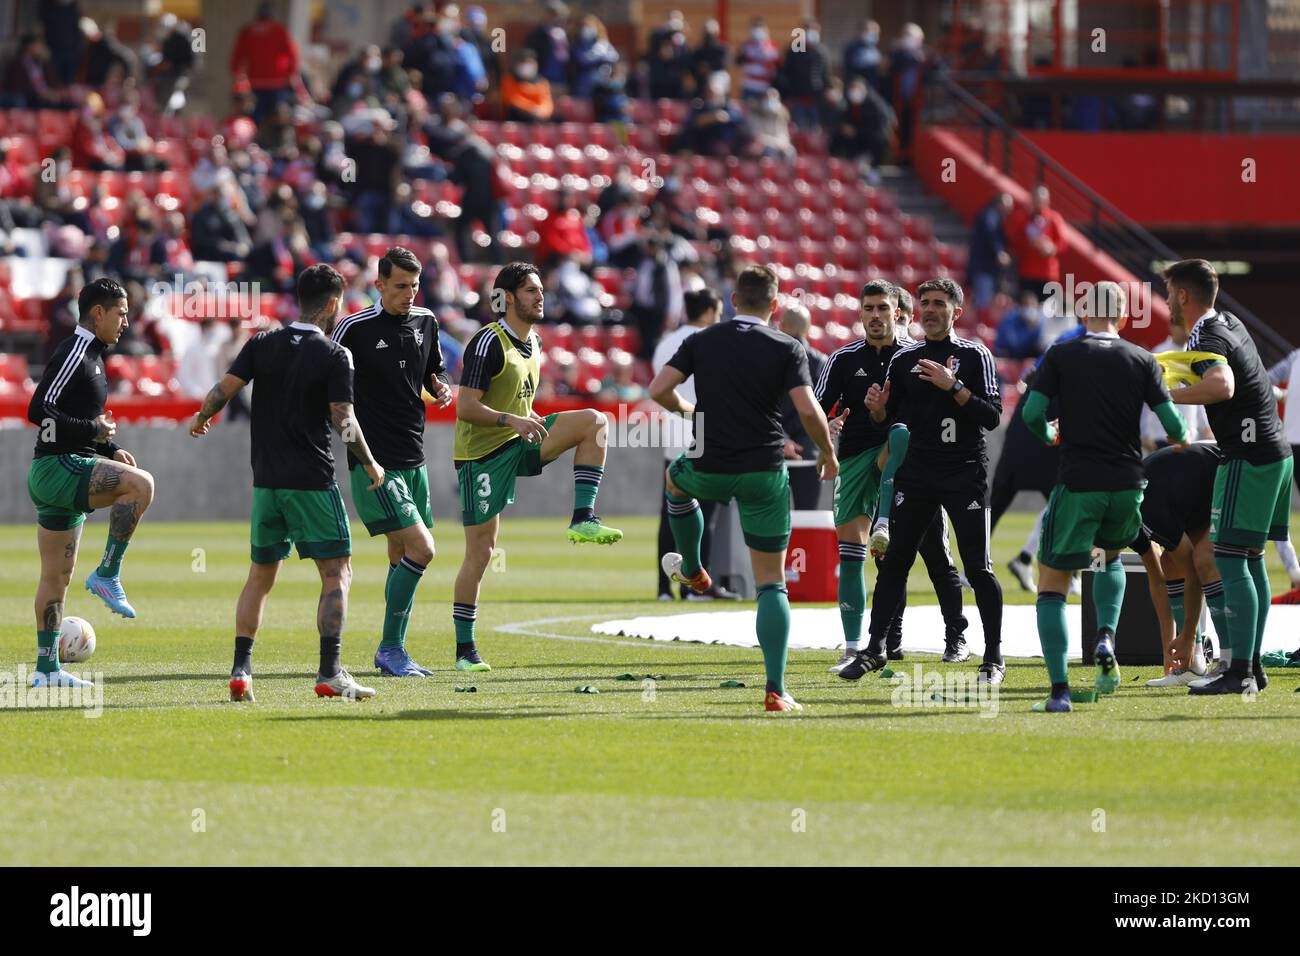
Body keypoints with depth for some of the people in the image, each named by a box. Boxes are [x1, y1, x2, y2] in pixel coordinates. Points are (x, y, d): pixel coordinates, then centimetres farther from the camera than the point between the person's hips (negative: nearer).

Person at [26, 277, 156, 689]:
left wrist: (109, 449, 12)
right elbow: (39, 411, -21)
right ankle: (107, 576, -21)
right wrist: (95, 431, -18)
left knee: (57, 576, 11)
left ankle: (47, 669, 13)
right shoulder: (73, 353, -12)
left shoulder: (91, 355, 20)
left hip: (64, 472, 11)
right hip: (57, 467, -11)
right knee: (140, 484, -27)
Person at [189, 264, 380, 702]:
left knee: (260, 576, 14)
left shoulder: (262, 345, 4)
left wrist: (200, 419, 17)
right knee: (336, 573, 1)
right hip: (312, 481, -4)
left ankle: (241, 669, 4)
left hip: (267, 481, 5)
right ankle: (330, 674, -9)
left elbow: (224, 389, -3)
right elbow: (344, 423, -13)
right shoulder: (334, 356, -7)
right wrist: (370, 465, 2)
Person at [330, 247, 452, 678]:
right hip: (374, 461, -7)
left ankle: (393, 652, 19)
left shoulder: (425, 321, 8)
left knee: (403, 556, 10)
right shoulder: (356, 328, -11)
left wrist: (443, 386, 2)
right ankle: (390, 649, -7)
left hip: (413, 460, 7)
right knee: (420, 548, -16)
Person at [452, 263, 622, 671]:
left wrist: (533, 423, 9)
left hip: (519, 443, 7)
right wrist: (511, 420, -32)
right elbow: (465, 408, -21)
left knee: (594, 421, -11)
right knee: (480, 551, -6)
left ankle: (583, 519, -15)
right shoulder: (488, 343, -16)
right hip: (482, 452, -7)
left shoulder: (533, 342, 11)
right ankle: (465, 650, 3)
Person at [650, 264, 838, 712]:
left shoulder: (701, 342, 2)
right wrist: (828, 453, 3)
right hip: (764, 473, -1)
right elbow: (807, 409, -15)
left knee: (677, 479, 41)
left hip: (708, 469, 1)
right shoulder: (787, 349, -4)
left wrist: (685, 409, 18)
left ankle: (692, 570, 54)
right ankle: (775, 689, -7)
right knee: (772, 582, 4)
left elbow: (659, 389, -4)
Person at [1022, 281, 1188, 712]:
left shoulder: (1060, 356, -3)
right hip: (1127, 483, 3)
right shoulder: (1142, 360, 2)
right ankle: (1106, 638, 7)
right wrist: (1181, 442, 22)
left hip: (1077, 484, -3)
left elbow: (1031, 413, -10)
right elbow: (1172, 424, -2)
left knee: (1052, 586, 4)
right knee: (1110, 558, 32)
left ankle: (1059, 690, -10)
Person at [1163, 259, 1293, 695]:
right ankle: (1253, 665, 16)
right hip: (1274, 452, 10)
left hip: (1249, 459, -10)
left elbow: (1223, 385, -40)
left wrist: (1164, 396, -34)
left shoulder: (1209, 340, -18)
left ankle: (1241, 672, -16)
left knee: (1230, 560, -11)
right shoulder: (1229, 324, 12)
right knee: (1251, 560, 14)